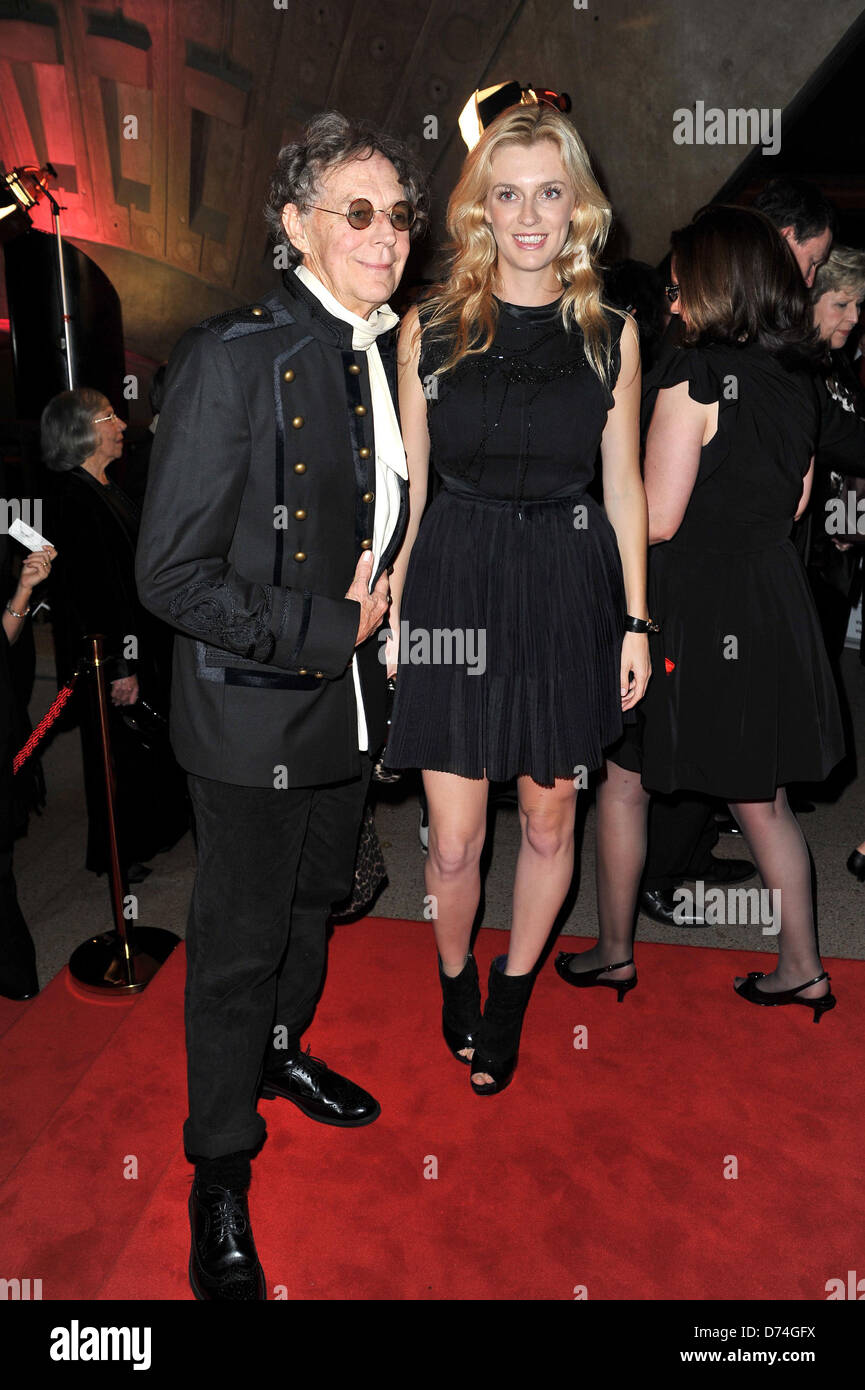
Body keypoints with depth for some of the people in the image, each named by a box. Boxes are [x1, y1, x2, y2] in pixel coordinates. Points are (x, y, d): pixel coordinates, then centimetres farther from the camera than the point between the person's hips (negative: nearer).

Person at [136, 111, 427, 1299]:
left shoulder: (387, 354, 6)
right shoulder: (233, 357, -18)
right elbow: (171, 573, -22)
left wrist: (385, 600, -2)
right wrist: (327, 626, -21)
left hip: (353, 696, 7)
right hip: (254, 709, -7)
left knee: (316, 898, 25)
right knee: (239, 940, 8)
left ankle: (280, 1051, 53)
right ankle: (221, 1174, 31)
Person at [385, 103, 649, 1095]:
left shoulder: (611, 333, 5)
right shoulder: (431, 326, 2)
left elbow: (624, 485, 8)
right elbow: (407, 484, 4)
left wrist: (636, 622, 5)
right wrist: (392, 609, 0)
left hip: (569, 588, 2)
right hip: (454, 584, -1)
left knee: (548, 823, 11)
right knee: (453, 840, 1)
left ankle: (512, 995, 36)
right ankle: (455, 977, 33)